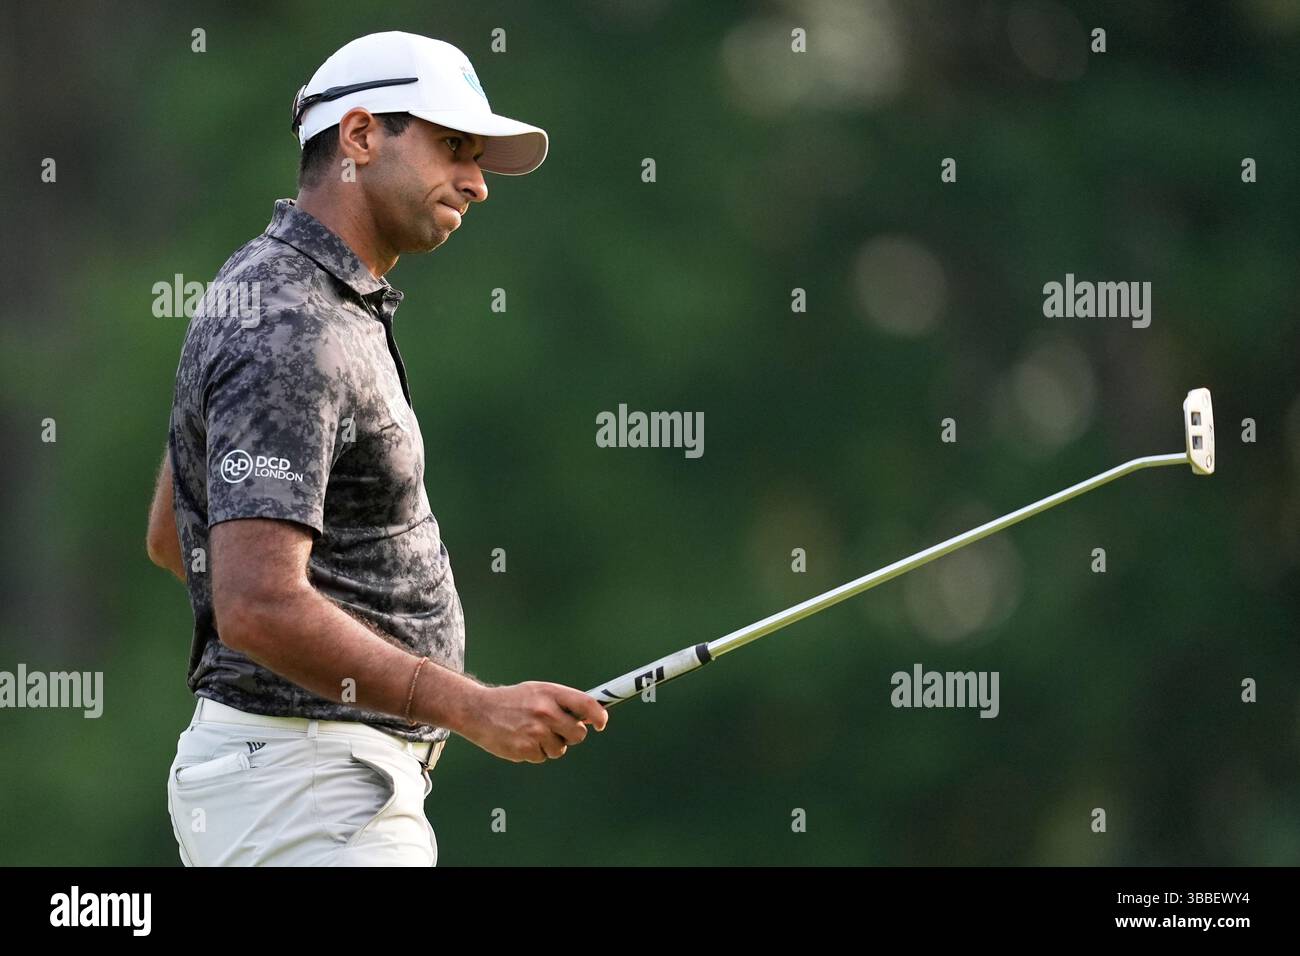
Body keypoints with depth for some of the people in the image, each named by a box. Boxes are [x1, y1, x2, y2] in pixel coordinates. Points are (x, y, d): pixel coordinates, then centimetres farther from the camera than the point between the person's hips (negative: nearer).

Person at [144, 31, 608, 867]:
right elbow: (257, 606, -28)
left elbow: (172, 537, 26)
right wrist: (475, 710, -29)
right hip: (304, 791, -11)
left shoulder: (264, 291, 17)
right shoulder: (293, 335, -18)